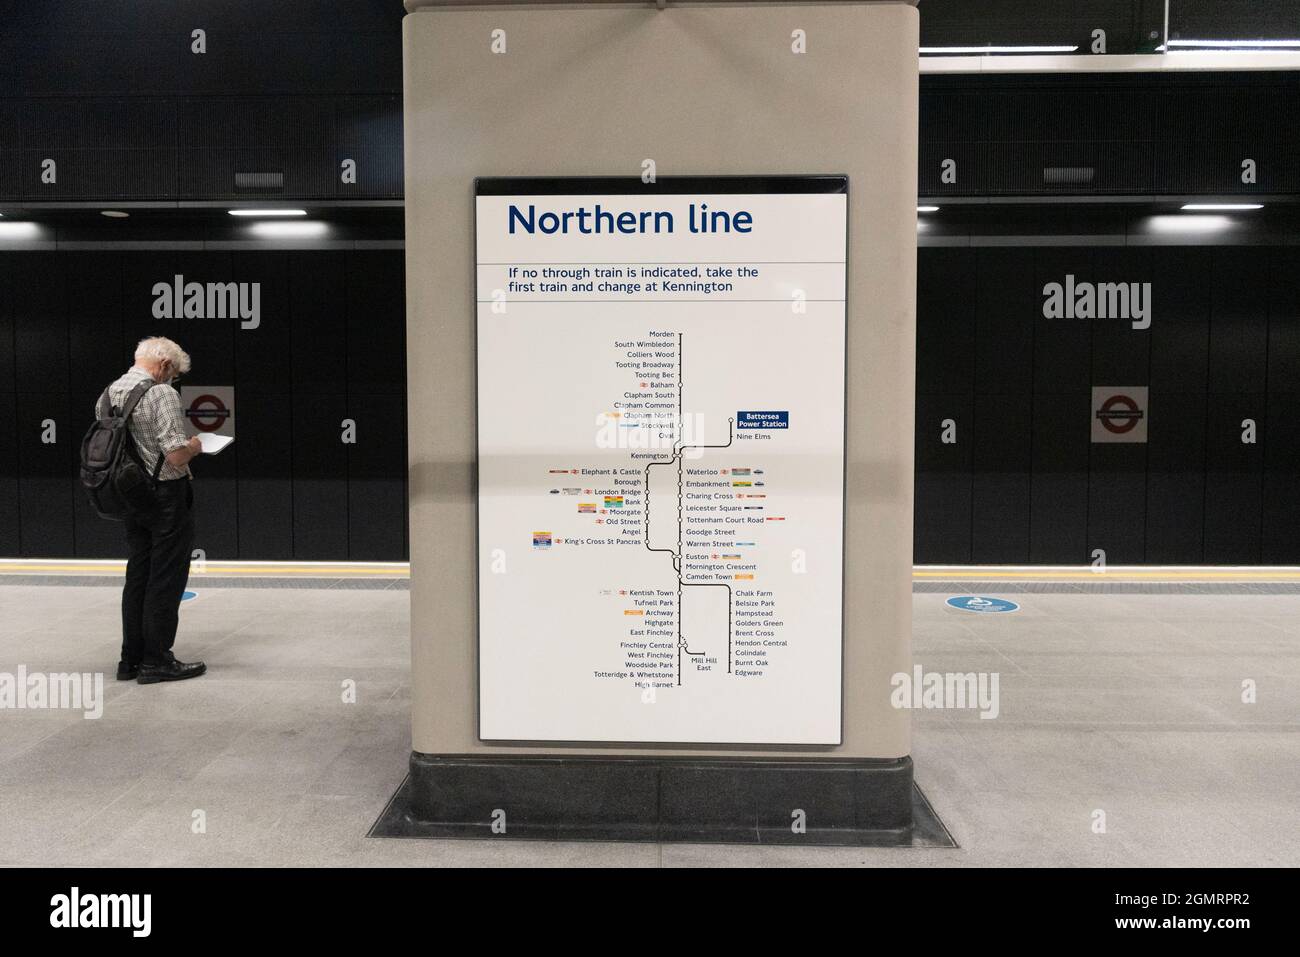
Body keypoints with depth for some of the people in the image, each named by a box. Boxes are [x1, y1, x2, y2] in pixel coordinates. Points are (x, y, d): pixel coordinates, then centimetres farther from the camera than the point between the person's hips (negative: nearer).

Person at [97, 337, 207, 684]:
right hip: (168, 496, -8)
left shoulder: (108, 394, 8)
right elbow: (176, 455, -22)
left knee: (138, 576, 14)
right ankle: (156, 660, 6)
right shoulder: (161, 394, -17)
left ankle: (131, 658, 20)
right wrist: (196, 444, -3)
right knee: (166, 580, 0)